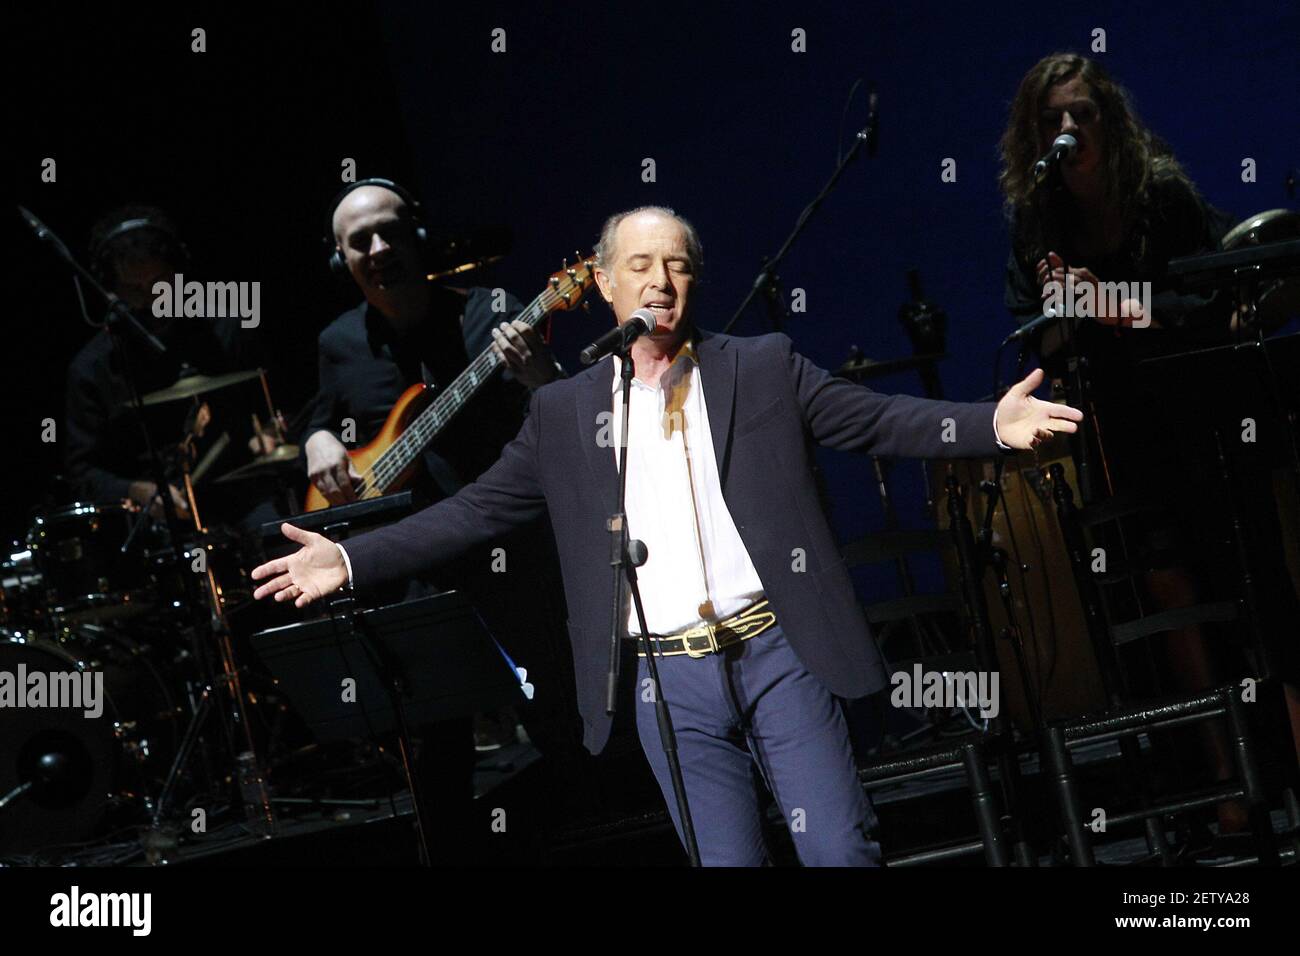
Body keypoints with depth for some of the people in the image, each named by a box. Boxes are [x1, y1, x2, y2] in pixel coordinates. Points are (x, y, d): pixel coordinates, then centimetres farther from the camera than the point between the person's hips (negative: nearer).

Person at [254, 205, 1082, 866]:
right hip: (669, 679, 1)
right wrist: (351, 560, 1)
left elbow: (882, 420, 1)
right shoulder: (564, 413, 9)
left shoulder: (764, 368, 6)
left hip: (778, 654, -1)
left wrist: (990, 425, -15)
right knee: (727, 860, 4)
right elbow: (477, 511, 9)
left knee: (843, 852, -1)